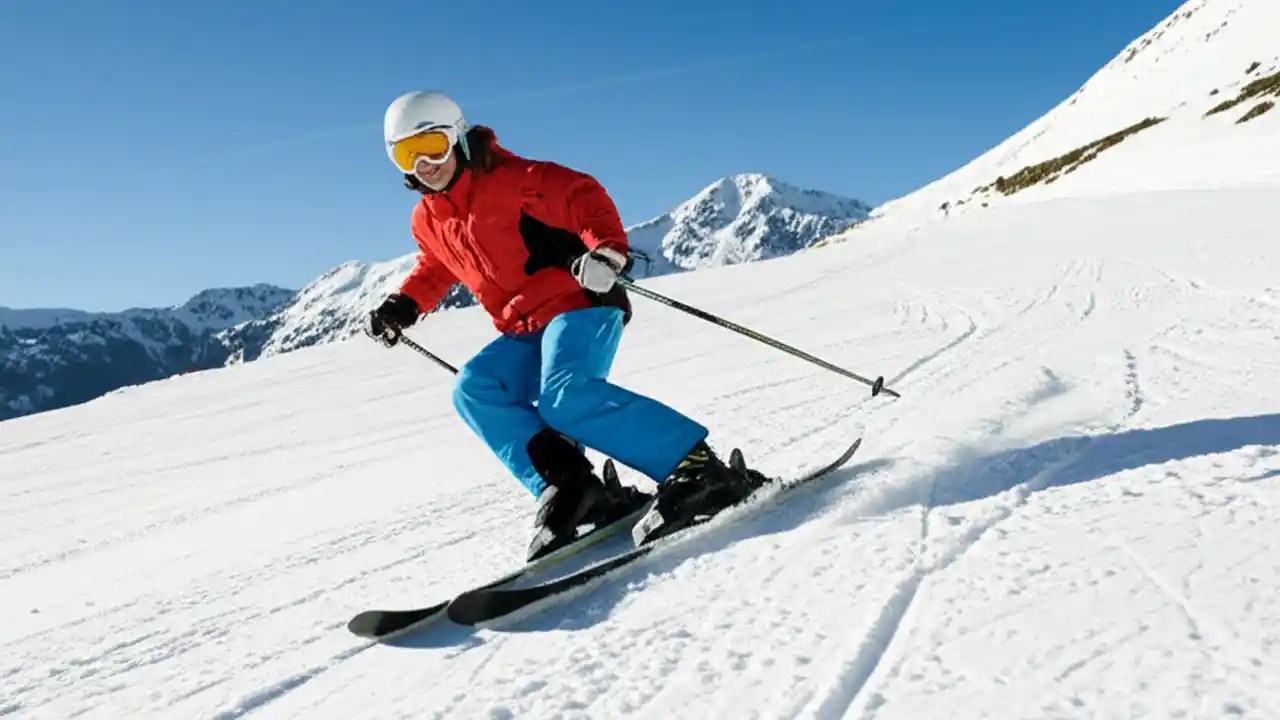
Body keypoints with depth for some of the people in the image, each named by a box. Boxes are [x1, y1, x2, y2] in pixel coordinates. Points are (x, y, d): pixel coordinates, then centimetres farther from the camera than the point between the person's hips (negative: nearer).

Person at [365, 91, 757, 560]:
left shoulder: (506, 178, -9)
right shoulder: (427, 220, 14)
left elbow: (582, 195, -16)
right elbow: (434, 271, 33)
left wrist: (607, 248, -34)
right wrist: (401, 306, 15)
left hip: (579, 303, -8)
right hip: (524, 331, 8)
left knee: (566, 396, -31)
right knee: (473, 391, -14)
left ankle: (698, 469, -27)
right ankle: (569, 489, -21)